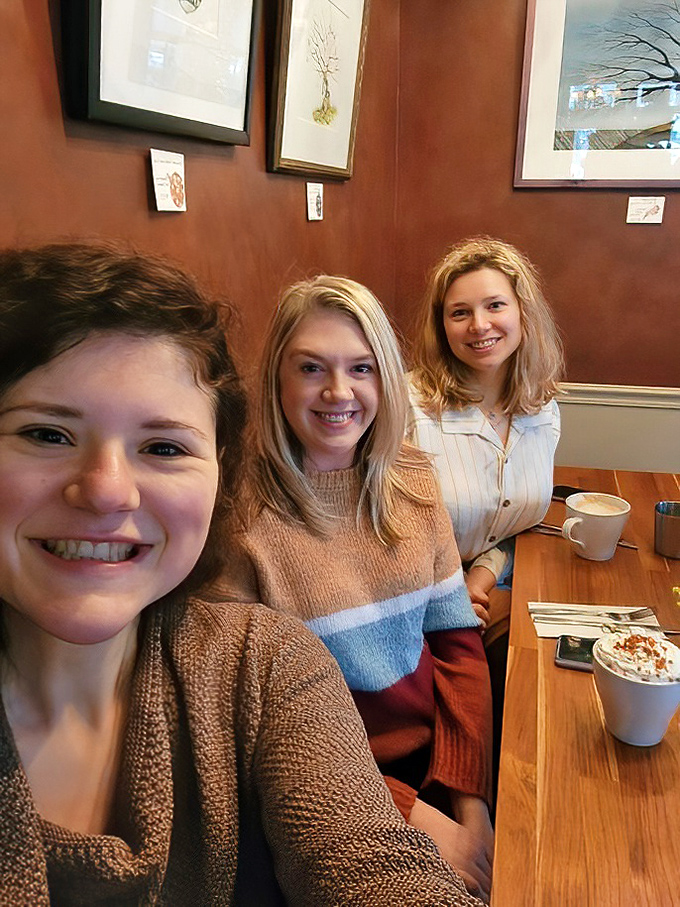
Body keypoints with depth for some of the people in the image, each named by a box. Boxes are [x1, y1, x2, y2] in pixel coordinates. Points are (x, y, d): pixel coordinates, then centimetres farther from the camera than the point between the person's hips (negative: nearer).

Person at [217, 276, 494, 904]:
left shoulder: (412, 480, 0)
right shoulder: (241, 514, -15)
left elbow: (458, 640, 3)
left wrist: (469, 799, -8)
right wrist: (409, 814, -15)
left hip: (443, 757, 5)